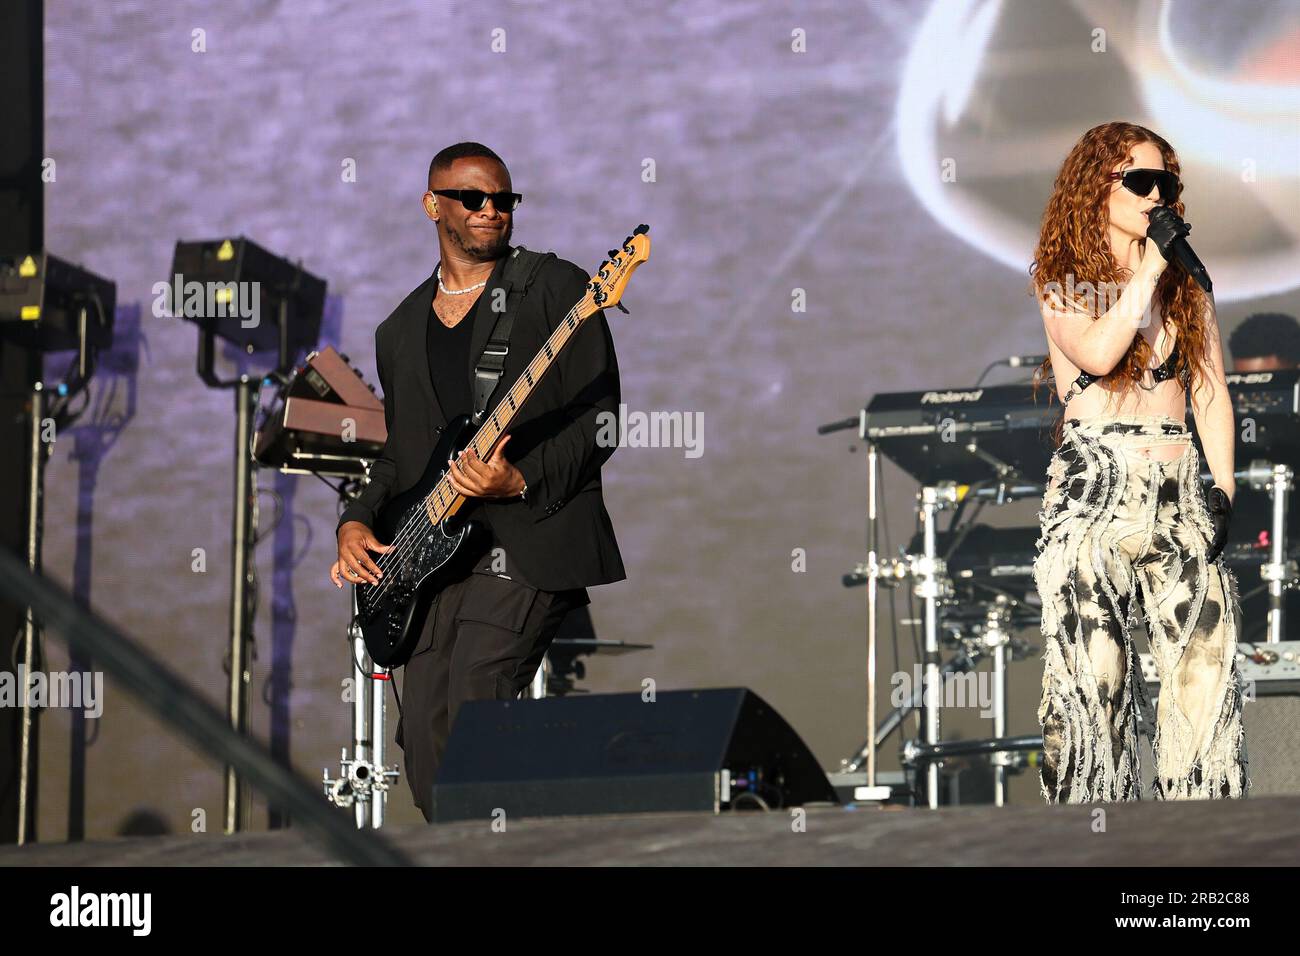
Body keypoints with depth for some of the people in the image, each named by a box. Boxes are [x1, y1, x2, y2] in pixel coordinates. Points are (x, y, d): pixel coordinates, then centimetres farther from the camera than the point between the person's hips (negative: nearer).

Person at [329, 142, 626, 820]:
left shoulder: (555, 289, 2)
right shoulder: (399, 331, 20)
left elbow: (600, 422, -3)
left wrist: (522, 480, -17)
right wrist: (357, 522, 8)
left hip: (529, 539, -6)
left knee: (473, 711, -23)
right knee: (426, 748, -1)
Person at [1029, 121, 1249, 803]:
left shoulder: (1187, 283, 15)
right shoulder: (1062, 282, 5)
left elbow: (1212, 392, 14)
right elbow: (1098, 353, -15)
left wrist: (1223, 489, 1)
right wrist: (1151, 261, -8)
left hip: (1179, 492, 3)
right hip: (1092, 491, -3)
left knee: (1206, 669, -6)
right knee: (1094, 676, -5)